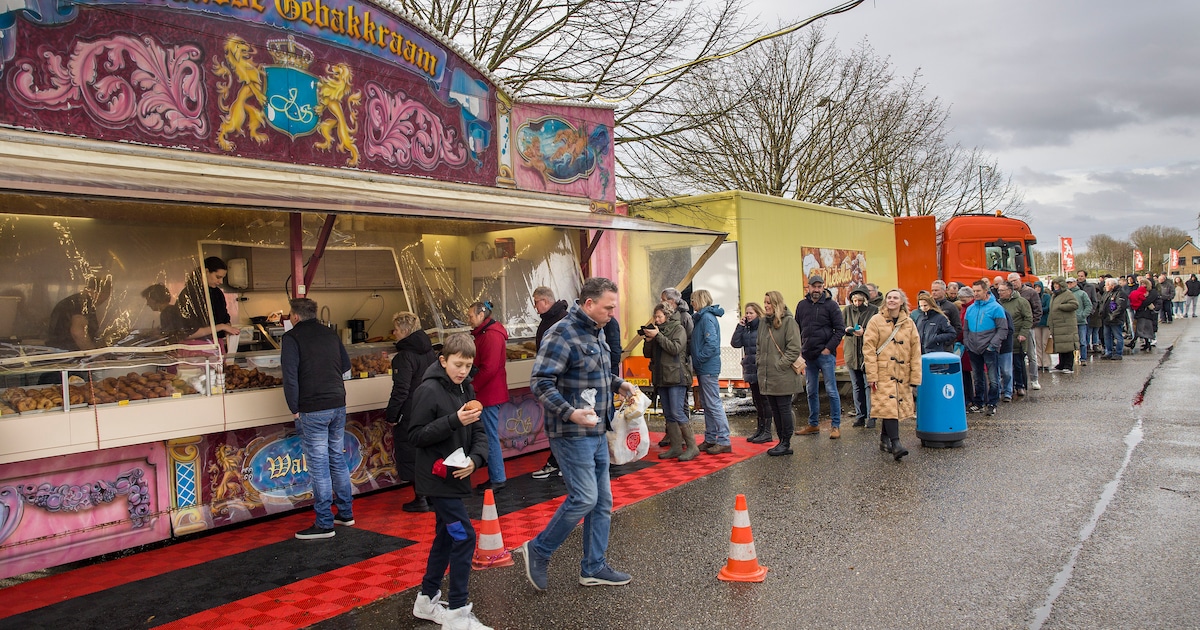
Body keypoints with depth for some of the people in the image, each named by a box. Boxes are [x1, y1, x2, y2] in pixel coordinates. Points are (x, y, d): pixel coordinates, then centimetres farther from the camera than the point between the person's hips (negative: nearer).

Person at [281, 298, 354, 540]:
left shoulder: (292, 338, -8)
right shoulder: (331, 334, 11)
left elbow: (290, 376, -15)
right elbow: (346, 367, 18)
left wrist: (294, 409, -7)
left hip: (313, 410, -6)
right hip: (338, 405, 6)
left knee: (319, 466, -1)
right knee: (338, 459, 16)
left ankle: (324, 524, 4)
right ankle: (346, 513, 24)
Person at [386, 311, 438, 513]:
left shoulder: (405, 356, -18)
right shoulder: (430, 351, 8)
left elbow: (400, 390, -20)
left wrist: (391, 415, -12)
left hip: (410, 415, -8)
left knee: (410, 456, 2)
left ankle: (421, 499, 7)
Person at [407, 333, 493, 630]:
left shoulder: (465, 388, 7)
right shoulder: (428, 391, -15)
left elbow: (478, 432, 8)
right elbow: (415, 436, -17)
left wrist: (475, 458, -11)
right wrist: (454, 420, -26)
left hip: (455, 476, 8)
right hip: (437, 478, -8)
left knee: (446, 536, 17)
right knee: (464, 536, -9)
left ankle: (427, 600, 32)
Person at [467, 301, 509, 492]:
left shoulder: (492, 336, -17)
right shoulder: (483, 333, 17)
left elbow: (489, 369, -23)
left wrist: (472, 386, -13)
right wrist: (473, 383, 6)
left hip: (490, 394, -10)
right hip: (486, 393, 10)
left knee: (490, 436, -4)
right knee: (489, 435, 14)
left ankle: (498, 479, 3)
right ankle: (495, 476, 21)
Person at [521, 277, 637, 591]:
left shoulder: (597, 332, 12)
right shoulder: (563, 335, -18)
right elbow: (540, 383, -23)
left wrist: (618, 384, 8)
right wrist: (570, 413, -32)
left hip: (596, 431, 9)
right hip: (572, 434, -9)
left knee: (602, 500, 12)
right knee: (584, 498, -8)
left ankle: (593, 567, 24)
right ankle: (539, 550, 12)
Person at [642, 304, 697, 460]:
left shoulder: (678, 328, -2)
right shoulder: (656, 330, 16)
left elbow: (676, 348, -16)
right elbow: (648, 354, 15)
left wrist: (658, 335, -15)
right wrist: (648, 340, -4)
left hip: (676, 377, -7)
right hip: (661, 378, 7)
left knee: (677, 413, -12)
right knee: (668, 415, 7)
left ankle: (692, 447, -5)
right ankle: (676, 447, 12)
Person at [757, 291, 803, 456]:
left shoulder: (788, 321, -8)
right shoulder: (764, 322, 15)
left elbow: (794, 348, -13)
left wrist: (780, 364, -15)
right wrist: (761, 363, 9)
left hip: (783, 376, -7)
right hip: (767, 376, 8)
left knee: (784, 409, -1)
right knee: (774, 410, 11)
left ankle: (786, 444, 7)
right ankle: (782, 441, 19)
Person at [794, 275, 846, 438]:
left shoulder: (830, 305, -3)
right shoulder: (802, 305, 10)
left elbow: (840, 329, -5)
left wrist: (829, 348, -11)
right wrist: (800, 350, 6)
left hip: (825, 355, -5)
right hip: (808, 355, 5)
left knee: (831, 391, -2)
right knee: (811, 391, 11)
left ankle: (836, 425, 5)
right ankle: (812, 425, 20)